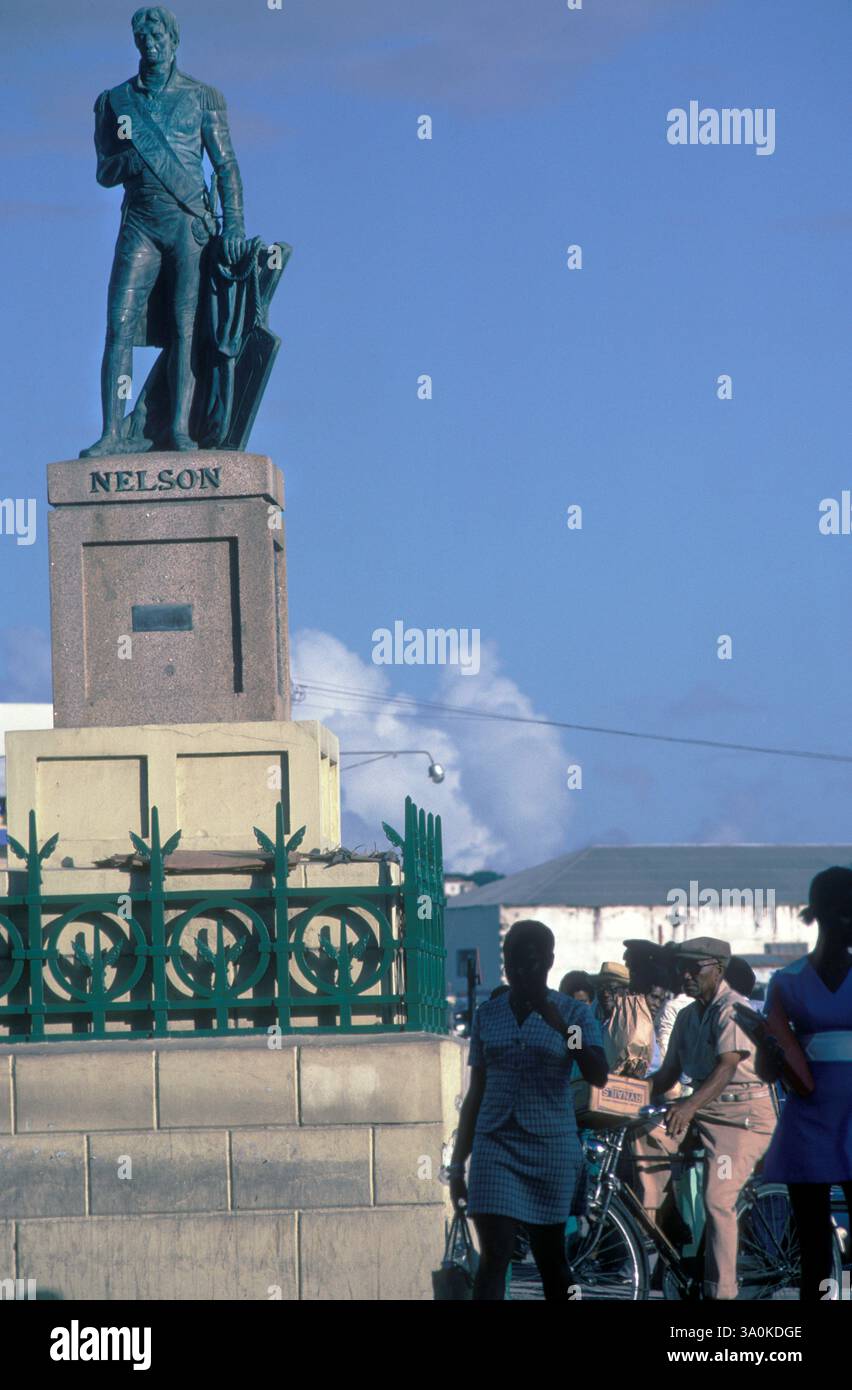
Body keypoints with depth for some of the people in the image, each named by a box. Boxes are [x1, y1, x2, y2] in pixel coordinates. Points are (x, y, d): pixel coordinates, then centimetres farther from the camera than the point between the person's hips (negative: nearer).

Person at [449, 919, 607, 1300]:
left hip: (551, 1146, -1)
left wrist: (559, 1025, -24)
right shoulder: (487, 1014, 8)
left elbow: (598, 1076, -14)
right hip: (495, 1144, 1)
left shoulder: (574, 1014, 1)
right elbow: (475, 1094, 13)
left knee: (550, 1256, 8)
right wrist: (457, 1164, 12)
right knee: (493, 1256, -10)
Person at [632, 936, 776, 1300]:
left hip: (743, 1115, -8)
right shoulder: (687, 1017, 12)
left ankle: (721, 1290, -15)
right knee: (647, 1136, -18)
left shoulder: (733, 1010, -14)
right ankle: (646, 1221, -13)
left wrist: (690, 1105, -42)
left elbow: (727, 1068, -27)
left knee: (718, 1201, -18)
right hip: (701, 1109, 8)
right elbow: (668, 1075, 16)